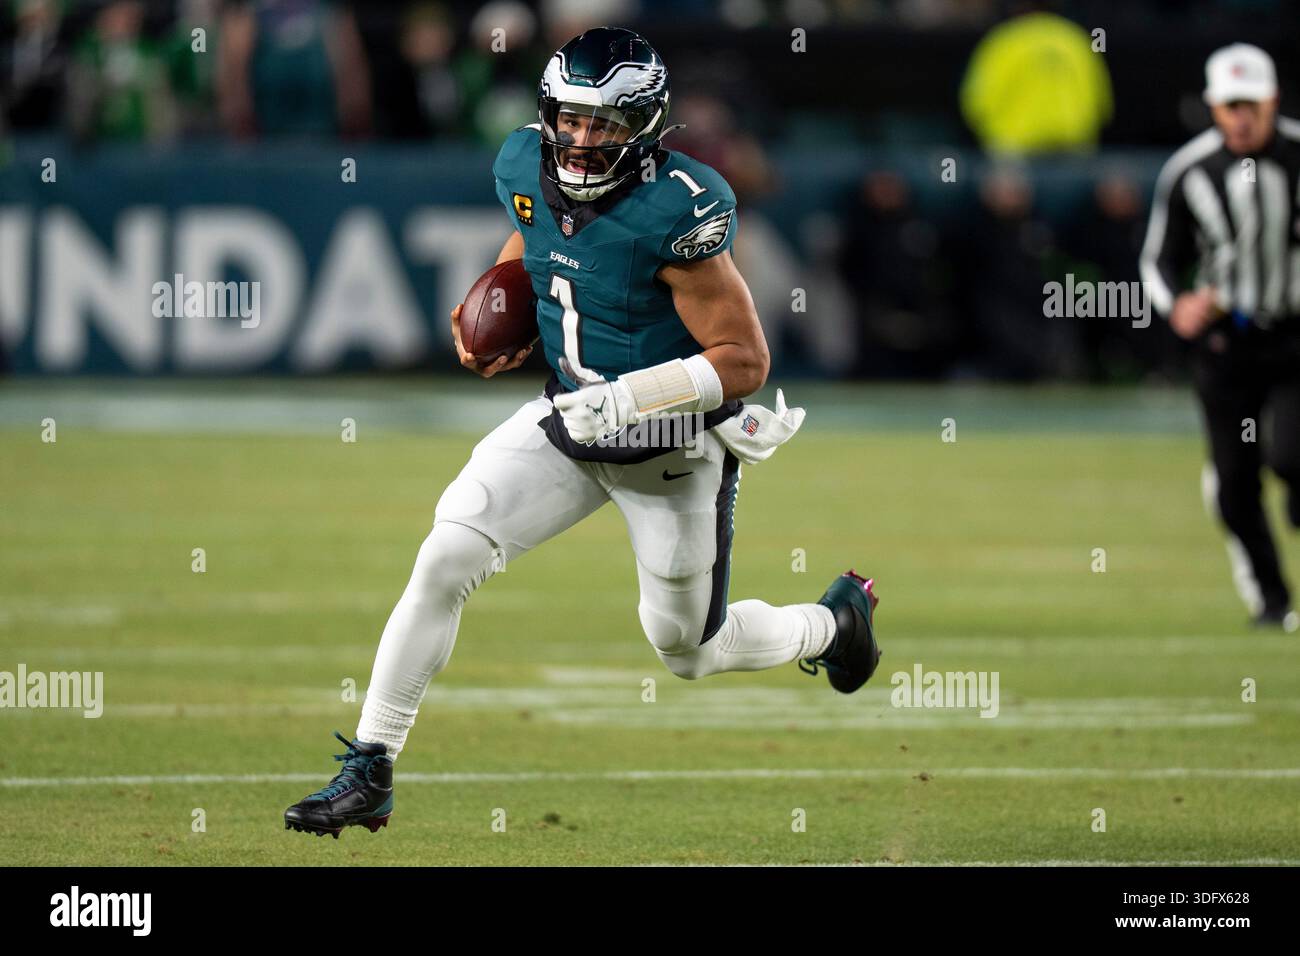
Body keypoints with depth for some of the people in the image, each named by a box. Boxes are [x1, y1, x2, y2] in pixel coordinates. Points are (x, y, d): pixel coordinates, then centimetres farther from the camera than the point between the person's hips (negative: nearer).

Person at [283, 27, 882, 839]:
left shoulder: (675, 212, -28)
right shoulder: (528, 169, -8)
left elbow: (745, 359, -24)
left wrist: (625, 397, -32)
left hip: (675, 449, -5)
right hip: (571, 418, 5)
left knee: (688, 651, 11)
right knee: (445, 562, -12)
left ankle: (836, 620, 42)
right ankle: (369, 773, -4)